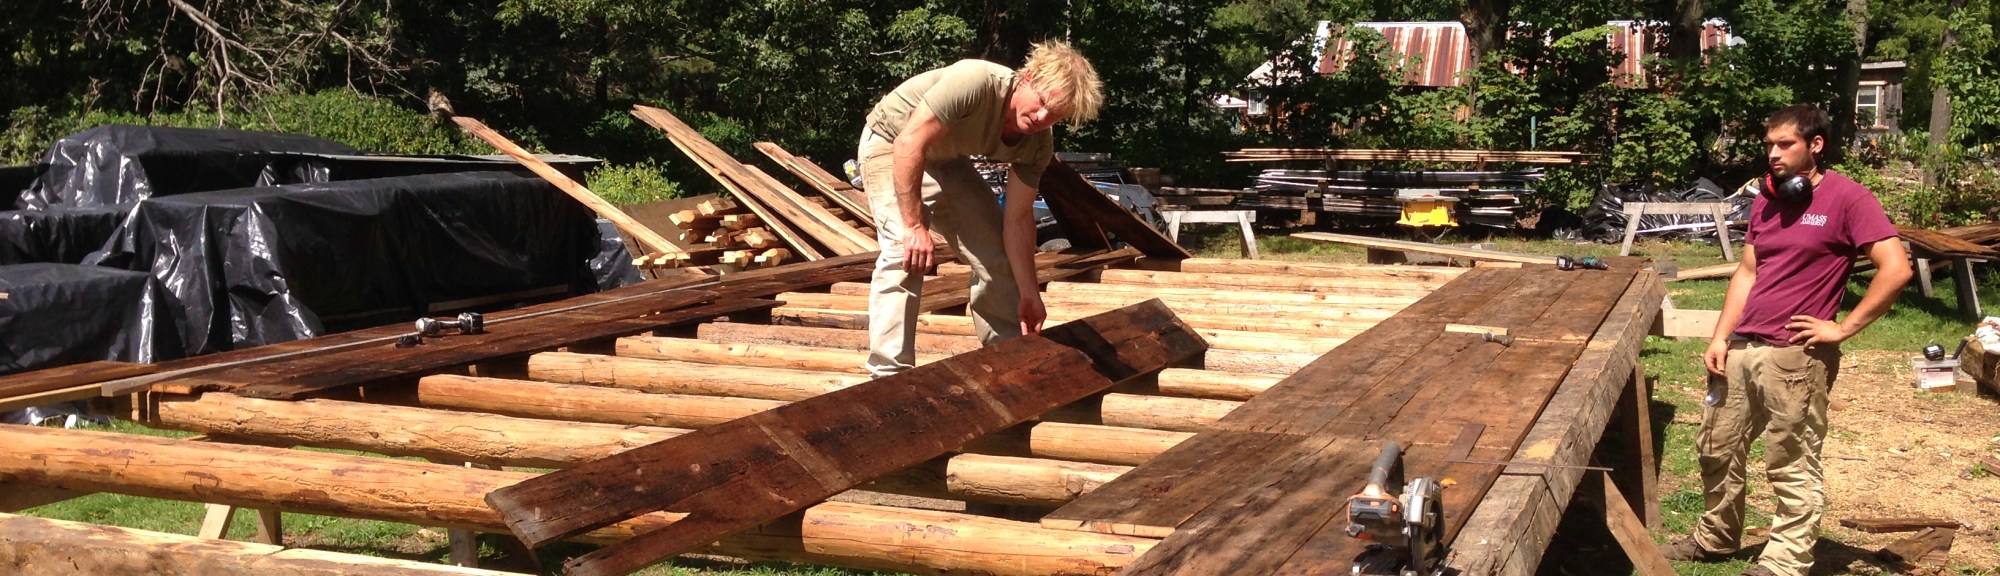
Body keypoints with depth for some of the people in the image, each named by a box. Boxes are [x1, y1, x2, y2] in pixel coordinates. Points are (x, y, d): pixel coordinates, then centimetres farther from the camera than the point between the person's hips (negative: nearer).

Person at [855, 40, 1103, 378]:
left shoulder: (1037, 145, -15)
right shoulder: (976, 82, -37)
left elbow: (1018, 218, -9)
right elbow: (909, 143, -37)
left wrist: (1029, 294, -12)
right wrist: (915, 225, -36)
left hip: (947, 160, 7)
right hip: (890, 144, -7)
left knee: (995, 252, 6)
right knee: (905, 252, -25)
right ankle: (889, 377, -23)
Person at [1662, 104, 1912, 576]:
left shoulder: (1847, 199, -9)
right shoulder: (1766, 200, 13)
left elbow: (1896, 270, -15)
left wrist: (1842, 329, -14)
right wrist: (1720, 338, 7)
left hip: (1796, 356, -7)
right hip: (1741, 348, 8)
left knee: (1793, 467, 1)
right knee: (1717, 450, 17)